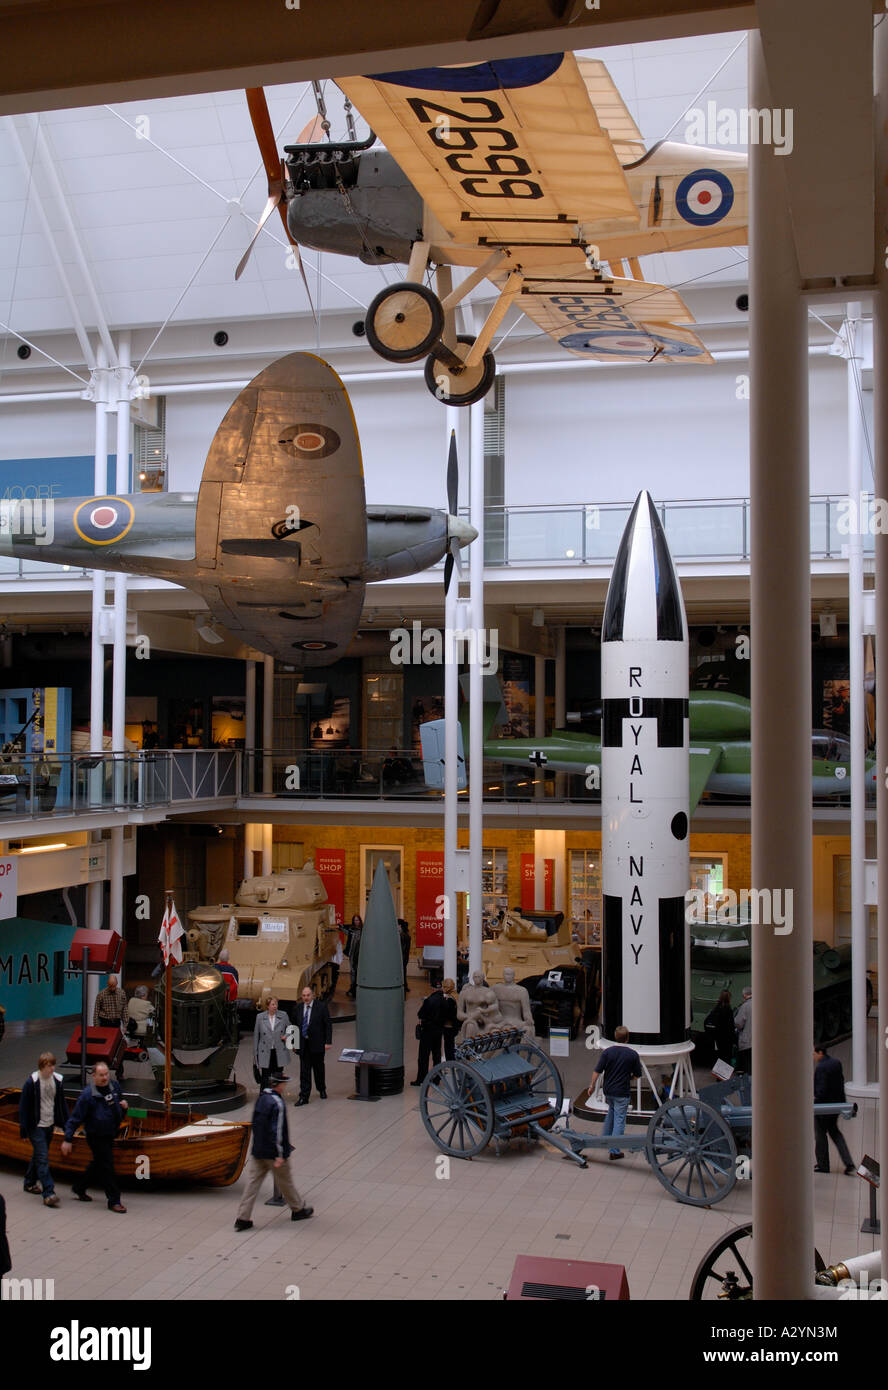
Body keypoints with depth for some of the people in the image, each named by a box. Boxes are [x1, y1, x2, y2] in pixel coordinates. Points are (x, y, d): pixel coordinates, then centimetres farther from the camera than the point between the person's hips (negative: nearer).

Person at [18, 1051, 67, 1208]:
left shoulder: (57, 1080, -1)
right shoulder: (31, 1082, -17)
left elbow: (62, 1104, 10)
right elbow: (23, 1106, -11)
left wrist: (66, 1124, 11)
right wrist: (23, 1130, -11)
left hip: (50, 1125, 6)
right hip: (36, 1126, -6)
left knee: (38, 1155, 19)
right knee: (43, 1158, -11)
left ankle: (30, 1183, 38)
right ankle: (49, 1194, -13)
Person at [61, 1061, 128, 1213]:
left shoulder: (115, 1086, 0)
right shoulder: (87, 1094, -20)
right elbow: (75, 1118, -17)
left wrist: (123, 1106, -5)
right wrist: (68, 1140, -18)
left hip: (110, 1135, 7)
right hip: (96, 1136, -7)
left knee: (98, 1164, 19)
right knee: (106, 1167, -4)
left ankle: (79, 1188, 40)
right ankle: (114, 1201, 5)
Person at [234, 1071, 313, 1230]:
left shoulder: (261, 1098, 6)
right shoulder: (277, 1103, -21)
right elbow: (277, 1130, -24)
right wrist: (280, 1154, -20)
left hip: (258, 1151, 7)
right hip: (273, 1152, -7)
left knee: (253, 1183, 7)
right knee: (286, 1182, 12)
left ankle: (242, 1218, 5)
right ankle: (298, 1210, 30)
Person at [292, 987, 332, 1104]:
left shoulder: (321, 1007, -8)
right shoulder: (298, 1007, 2)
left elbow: (328, 1025, -6)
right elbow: (295, 1024, 9)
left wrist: (328, 1042, -12)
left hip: (317, 1044, -2)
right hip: (303, 1044, 2)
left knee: (319, 1068, 13)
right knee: (304, 1071, -1)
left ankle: (322, 1090, 36)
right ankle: (304, 1097, 1)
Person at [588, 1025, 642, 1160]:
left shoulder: (607, 1052, -7)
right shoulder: (632, 1054, -10)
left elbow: (597, 1071, -7)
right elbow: (637, 1074, -1)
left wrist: (592, 1085, 5)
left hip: (608, 1090, 3)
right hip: (622, 1092, -3)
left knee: (611, 1112, 29)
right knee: (619, 1119, 0)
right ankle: (614, 1150, -5)